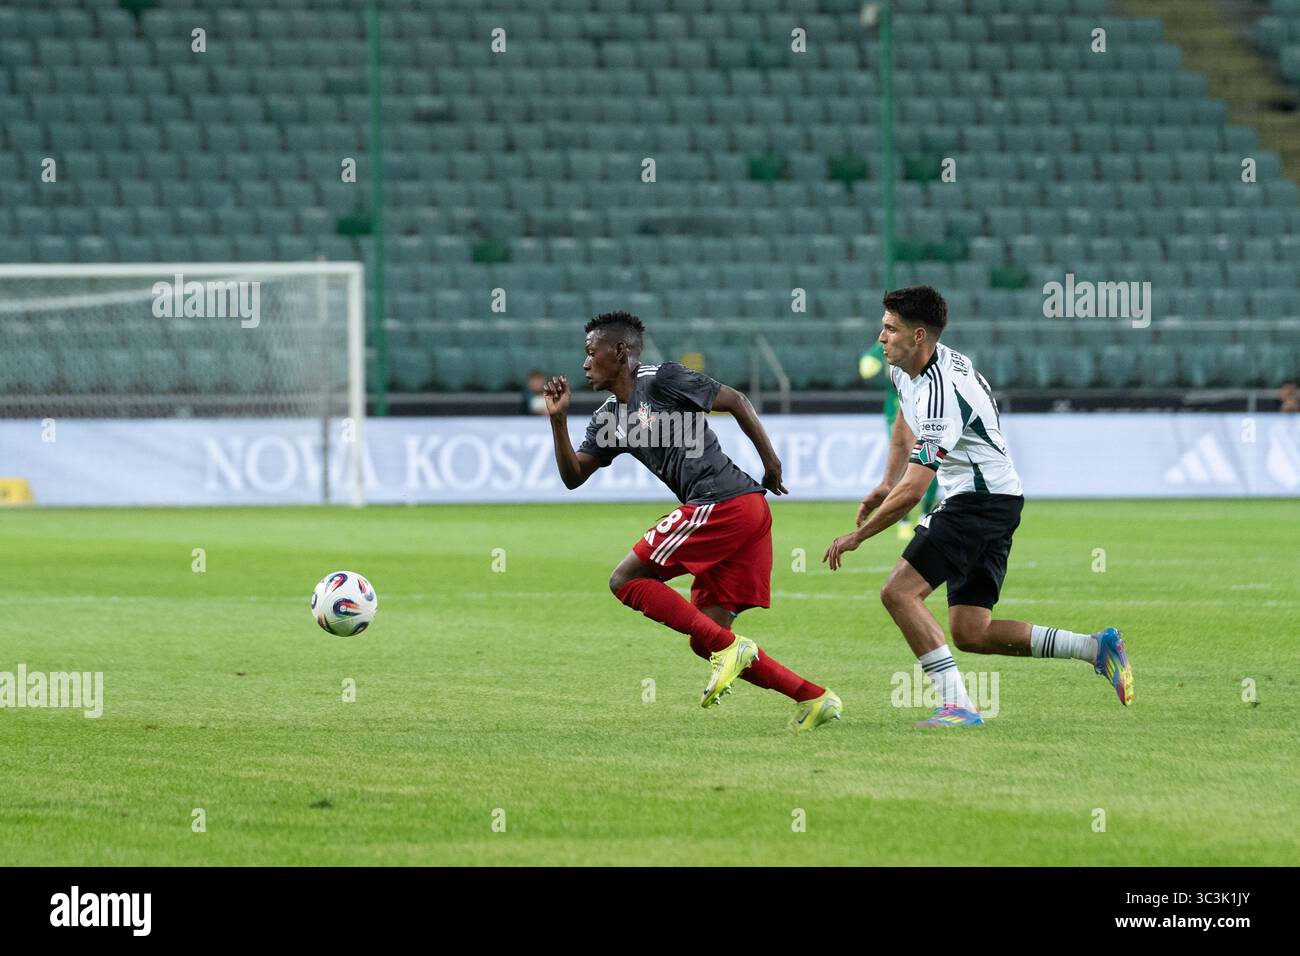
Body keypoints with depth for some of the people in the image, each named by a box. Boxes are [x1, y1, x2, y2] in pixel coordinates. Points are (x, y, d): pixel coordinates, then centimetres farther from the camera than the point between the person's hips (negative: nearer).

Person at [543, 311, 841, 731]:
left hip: (722, 502, -9)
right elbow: (573, 476, 18)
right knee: (705, 641, 6)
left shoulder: (662, 379, -2)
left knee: (626, 579, -7)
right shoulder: (608, 420, 21)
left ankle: (728, 647, -14)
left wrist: (771, 461, 3)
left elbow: (737, 401, 2)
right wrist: (558, 419, 5)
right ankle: (814, 699, 5)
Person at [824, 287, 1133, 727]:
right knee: (971, 633, 6)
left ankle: (957, 704, -18)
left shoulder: (941, 394, -25)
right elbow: (907, 418, 31)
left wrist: (856, 536, -17)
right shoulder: (906, 367, 5)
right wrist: (886, 483, 26)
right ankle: (1096, 648, 9)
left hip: (981, 501, -10)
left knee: (899, 592, -17)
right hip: (995, 505, 10)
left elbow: (911, 492, -27)